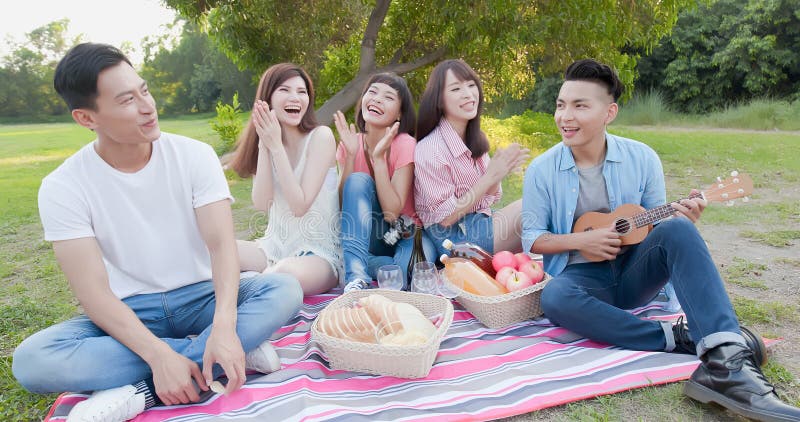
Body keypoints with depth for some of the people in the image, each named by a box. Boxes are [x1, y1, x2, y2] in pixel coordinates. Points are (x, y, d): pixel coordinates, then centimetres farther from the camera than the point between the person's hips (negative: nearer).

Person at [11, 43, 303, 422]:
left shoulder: (194, 155, -8)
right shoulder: (62, 187, -10)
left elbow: (222, 244, -17)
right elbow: (93, 292, -16)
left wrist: (224, 326, -35)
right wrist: (159, 356, -31)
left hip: (200, 298, 1)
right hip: (127, 315, 0)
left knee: (283, 290, -26)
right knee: (31, 360, -28)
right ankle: (222, 355, -23)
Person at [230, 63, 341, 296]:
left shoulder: (321, 136, -10)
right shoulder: (267, 139, 5)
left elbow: (300, 205, -16)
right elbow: (261, 203, -8)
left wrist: (276, 146, -18)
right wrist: (264, 144, -14)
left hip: (319, 253, -4)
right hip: (274, 246, 4)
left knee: (288, 271, -36)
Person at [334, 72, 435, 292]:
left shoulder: (404, 144, -15)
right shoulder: (351, 143, -3)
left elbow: (392, 213, -23)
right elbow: (344, 207, -11)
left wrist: (379, 157, -27)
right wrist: (351, 154, -18)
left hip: (405, 236, -4)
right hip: (364, 235, 5)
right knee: (358, 180, -26)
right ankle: (356, 276, -33)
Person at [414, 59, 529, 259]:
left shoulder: (476, 140, 4)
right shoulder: (429, 150, -19)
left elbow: (489, 197, 9)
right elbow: (445, 217, -17)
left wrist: (500, 171, -13)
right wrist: (490, 176, -19)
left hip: (481, 222, 7)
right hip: (454, 239, -7)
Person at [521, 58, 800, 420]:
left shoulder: (641, 158, -2)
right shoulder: (542, 169, -5)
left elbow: (656, 224, 5)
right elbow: (531, 238, 0)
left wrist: (681, 223, -19)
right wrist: (580, 241, -16)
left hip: (634, 270, 1)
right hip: (582, 276, -1)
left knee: (676, 230, -30)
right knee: (554, 298, -37)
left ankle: (727, 361, -39)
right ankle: (682, 339, -27)